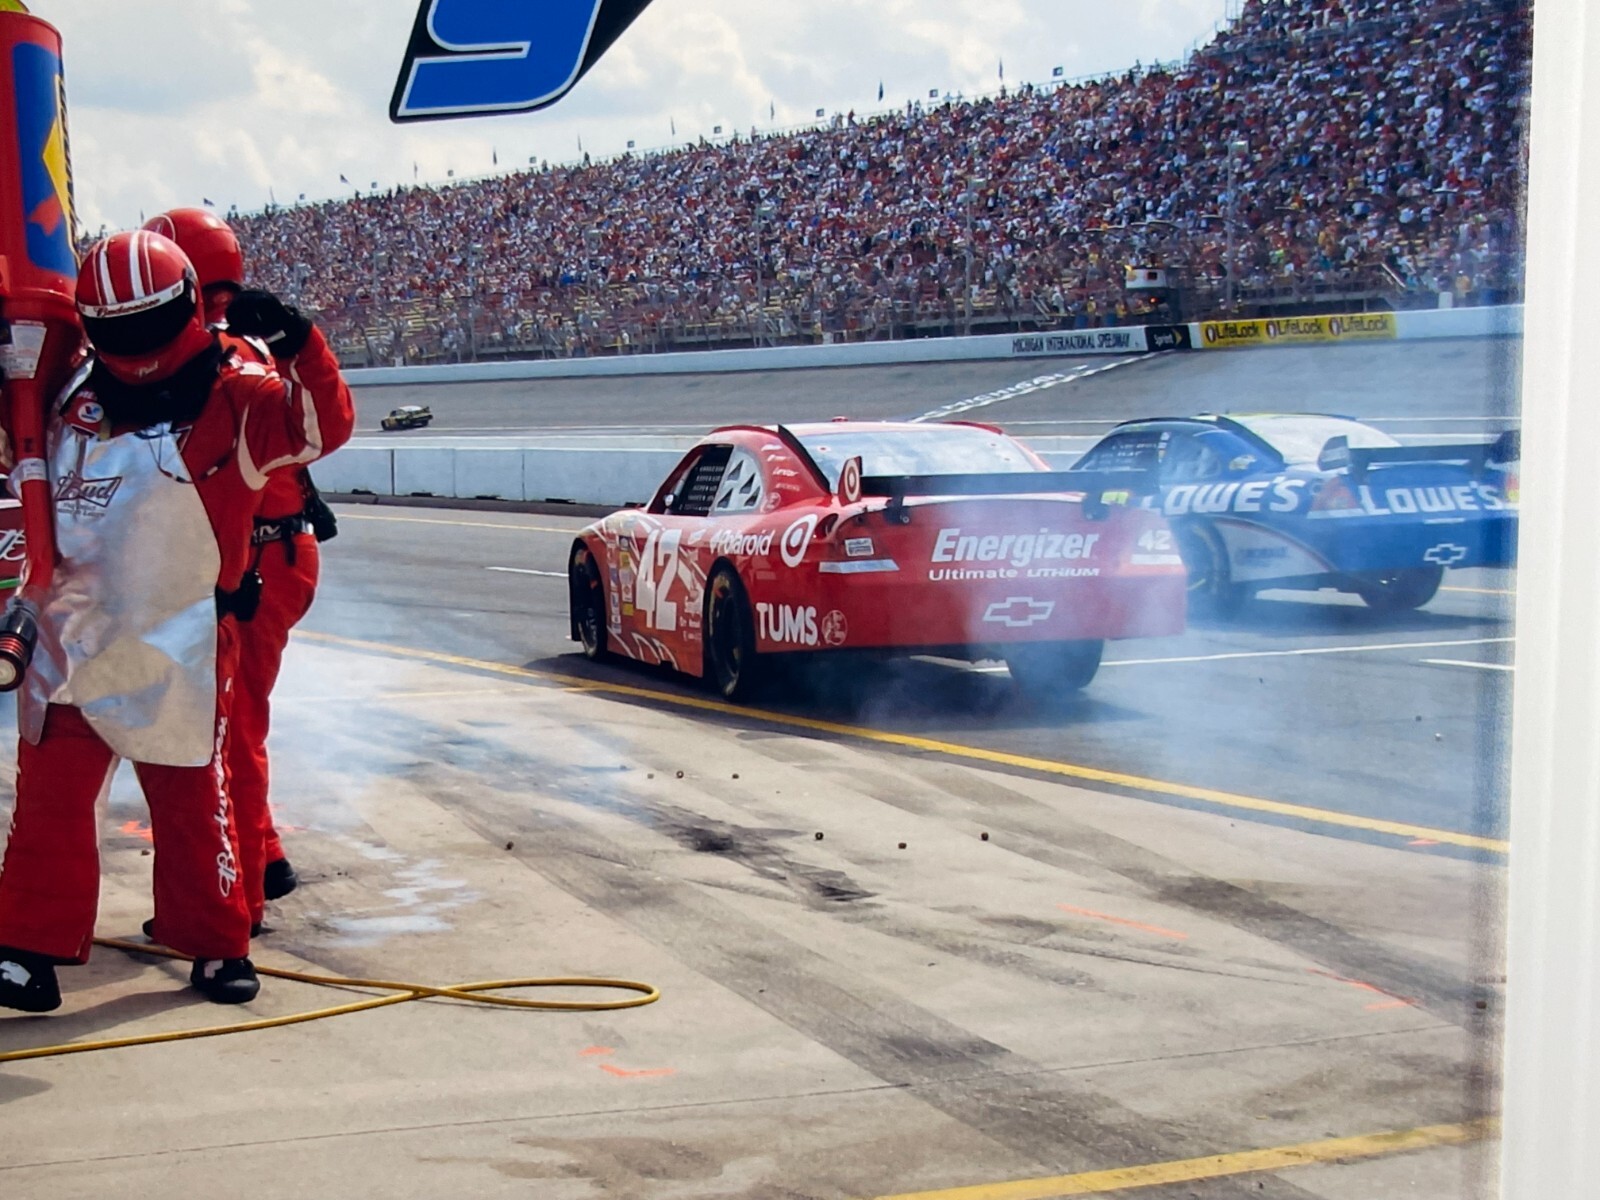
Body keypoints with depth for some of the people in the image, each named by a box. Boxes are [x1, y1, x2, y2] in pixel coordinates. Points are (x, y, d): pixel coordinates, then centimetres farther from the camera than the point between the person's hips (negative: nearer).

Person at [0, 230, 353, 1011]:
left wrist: (299, 345, -33)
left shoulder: (234, 395, -9)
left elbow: (323, 426, -21)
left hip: (181, 641, -4)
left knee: (192, 798, 6)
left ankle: (215, 944, 18)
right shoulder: (77, 395, 7)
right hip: (73, 632, 4)